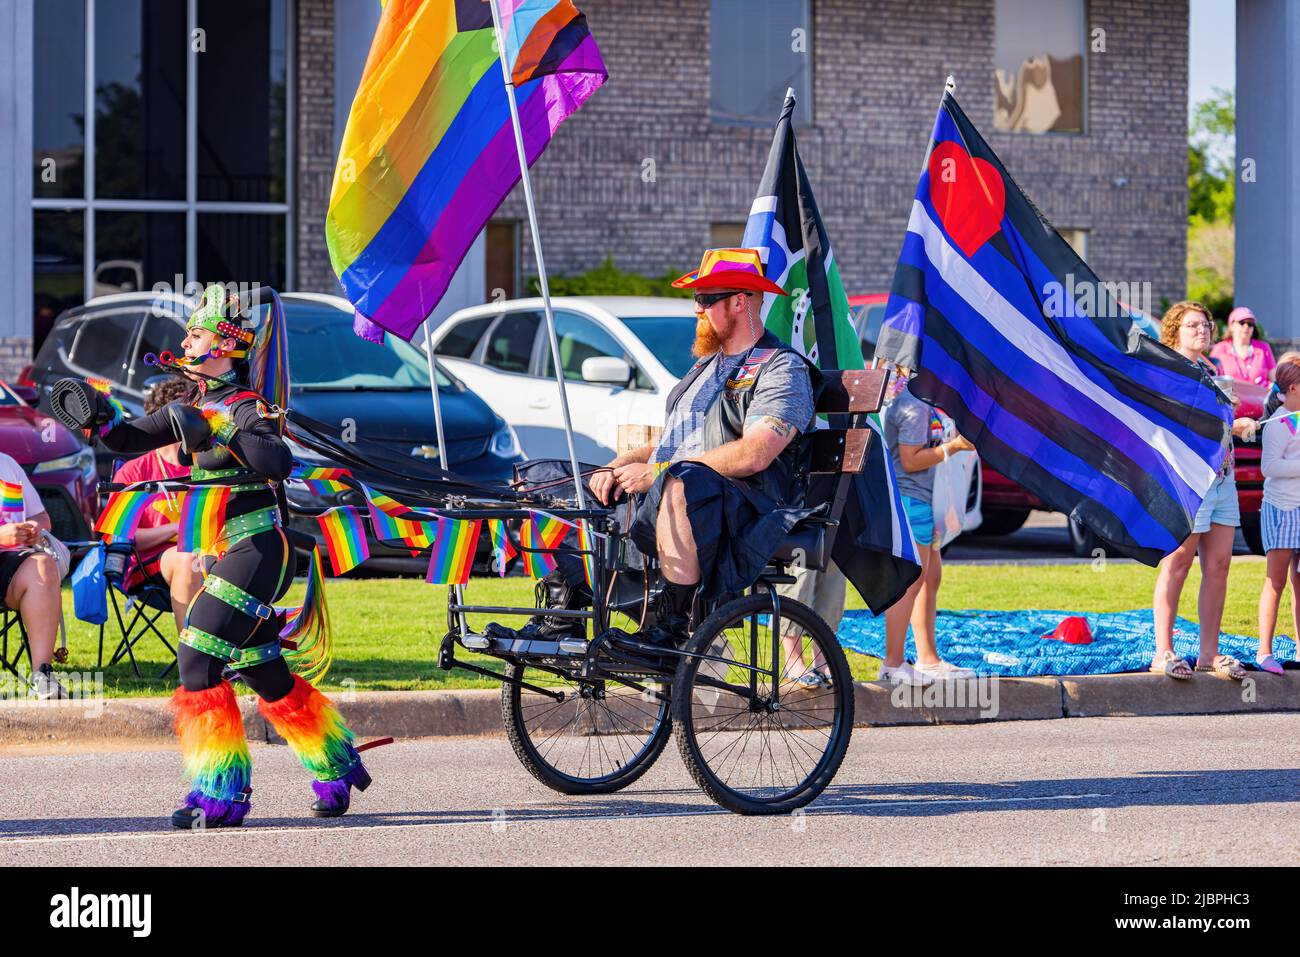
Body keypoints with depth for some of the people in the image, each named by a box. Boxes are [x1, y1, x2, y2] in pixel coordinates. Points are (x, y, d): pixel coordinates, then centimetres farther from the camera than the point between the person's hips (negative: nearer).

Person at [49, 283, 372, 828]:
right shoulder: (196, 405, 12)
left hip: (258, 549, -9)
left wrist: (215, 435, -38)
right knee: (264, 675, 15)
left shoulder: (245, 408, -13)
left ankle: (221, 794, -12)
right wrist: (98, 419, -6)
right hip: (225, 553, 9)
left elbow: (278, 460, -30)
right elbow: (133, 440, 13)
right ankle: (337, 769, 29)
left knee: (198, 660, -16)